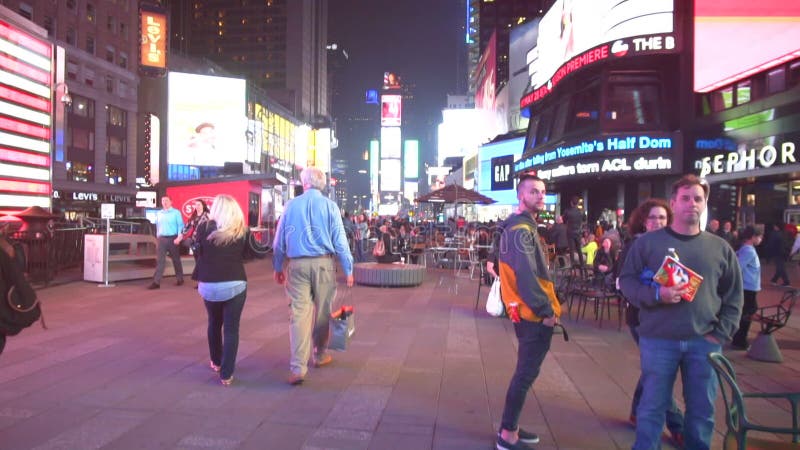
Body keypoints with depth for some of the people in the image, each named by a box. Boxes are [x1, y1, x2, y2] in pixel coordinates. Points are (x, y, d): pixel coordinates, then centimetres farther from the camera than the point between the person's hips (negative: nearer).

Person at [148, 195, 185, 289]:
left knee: (176, 259, 8)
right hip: (162, 239, 4)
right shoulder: (159, 213, 11)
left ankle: (180, 279, 21)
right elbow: (157, 226, 19)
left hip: (172, 239, -4)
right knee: (160, 260, -3)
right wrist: (158, 236, 15)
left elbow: (180, 225, -9)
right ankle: (156, 282, -5)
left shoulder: (176, 212, -4)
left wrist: (179, 237, -18)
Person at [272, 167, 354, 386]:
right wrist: (348, 269, 2)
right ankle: (320, 355, 31)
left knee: (299, 313, 0)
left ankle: (298, 367, -7)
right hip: (323, 263, -1)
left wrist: (278, 267, 17)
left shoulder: (291, 205, 4)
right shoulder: (330, 205, -2)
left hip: (297, 265, 1)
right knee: (322, 311, 14)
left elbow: (279, 240, 7)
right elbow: (340, 240, -4)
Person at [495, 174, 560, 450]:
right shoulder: (522, 229, -17)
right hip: (534, 314, -10)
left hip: (526, 311, 10)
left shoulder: (517, 225, 16)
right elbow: (526, 275, -25)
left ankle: (509, 427, 30)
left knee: (525, 372, 19)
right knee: (526, 374, -1)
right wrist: (546, 310, -20)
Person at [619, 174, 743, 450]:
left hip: (704, 342, 3)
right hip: (658, 339, -2)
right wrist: (656, 295, -18)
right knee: (653, 406, 6)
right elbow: (626, 280, 0)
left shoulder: (720, 248, 6)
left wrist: (721, 334, 0)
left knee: (702, 409, 14)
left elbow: (734, 296, 10)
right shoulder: (648, 242, -2)